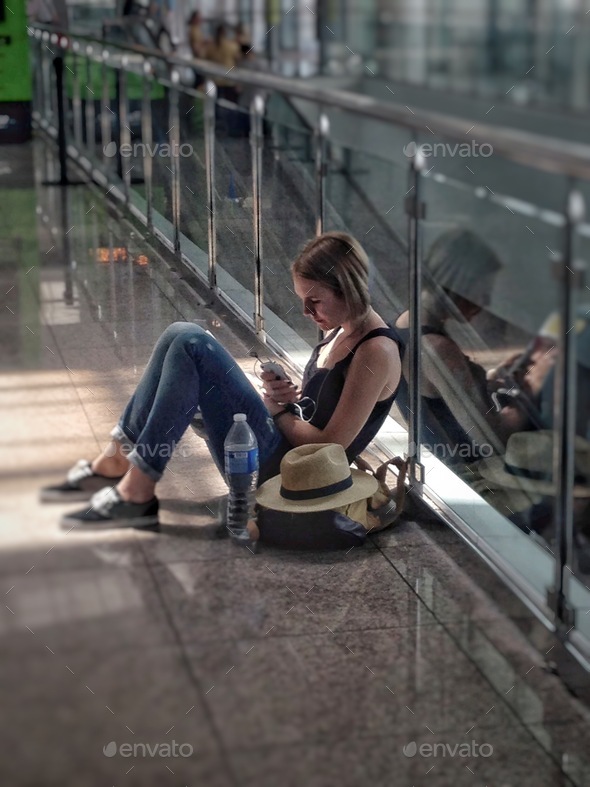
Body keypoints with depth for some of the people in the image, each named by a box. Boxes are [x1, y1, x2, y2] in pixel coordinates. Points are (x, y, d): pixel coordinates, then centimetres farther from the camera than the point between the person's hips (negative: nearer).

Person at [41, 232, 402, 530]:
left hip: (279, 469, -10)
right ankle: (114, 463, 0)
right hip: (281, 441, 10)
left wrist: (279, 409, -5)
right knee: (182, 336, 3)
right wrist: (291, 398, -1)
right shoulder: (340, 330, 13)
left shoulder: (376, 352, -16)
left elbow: (330, 447, -19)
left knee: (191, 344, -20)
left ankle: (136, 494, -19)